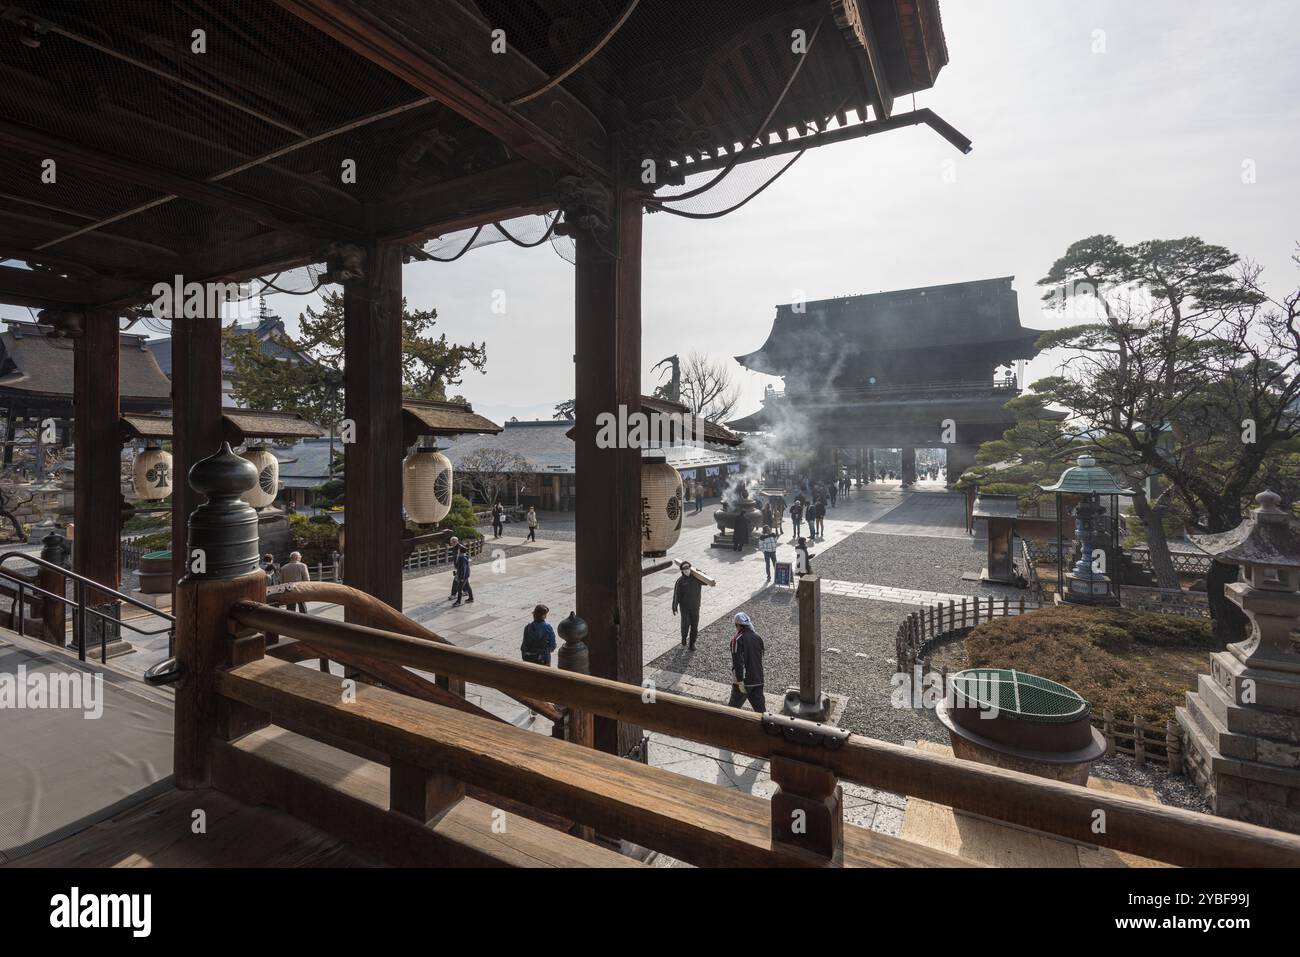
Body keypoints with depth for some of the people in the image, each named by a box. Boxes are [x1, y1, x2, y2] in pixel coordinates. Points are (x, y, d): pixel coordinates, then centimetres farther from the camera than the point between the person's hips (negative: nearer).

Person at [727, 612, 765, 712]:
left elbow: (738, 662, -21)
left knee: (734, 705, 12)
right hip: (758, 679, 5)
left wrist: (740, 681, -19)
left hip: (744, 680, -5)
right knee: (760, 707, 10)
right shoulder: (757, 637, 5)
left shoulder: (737, 639, -15)